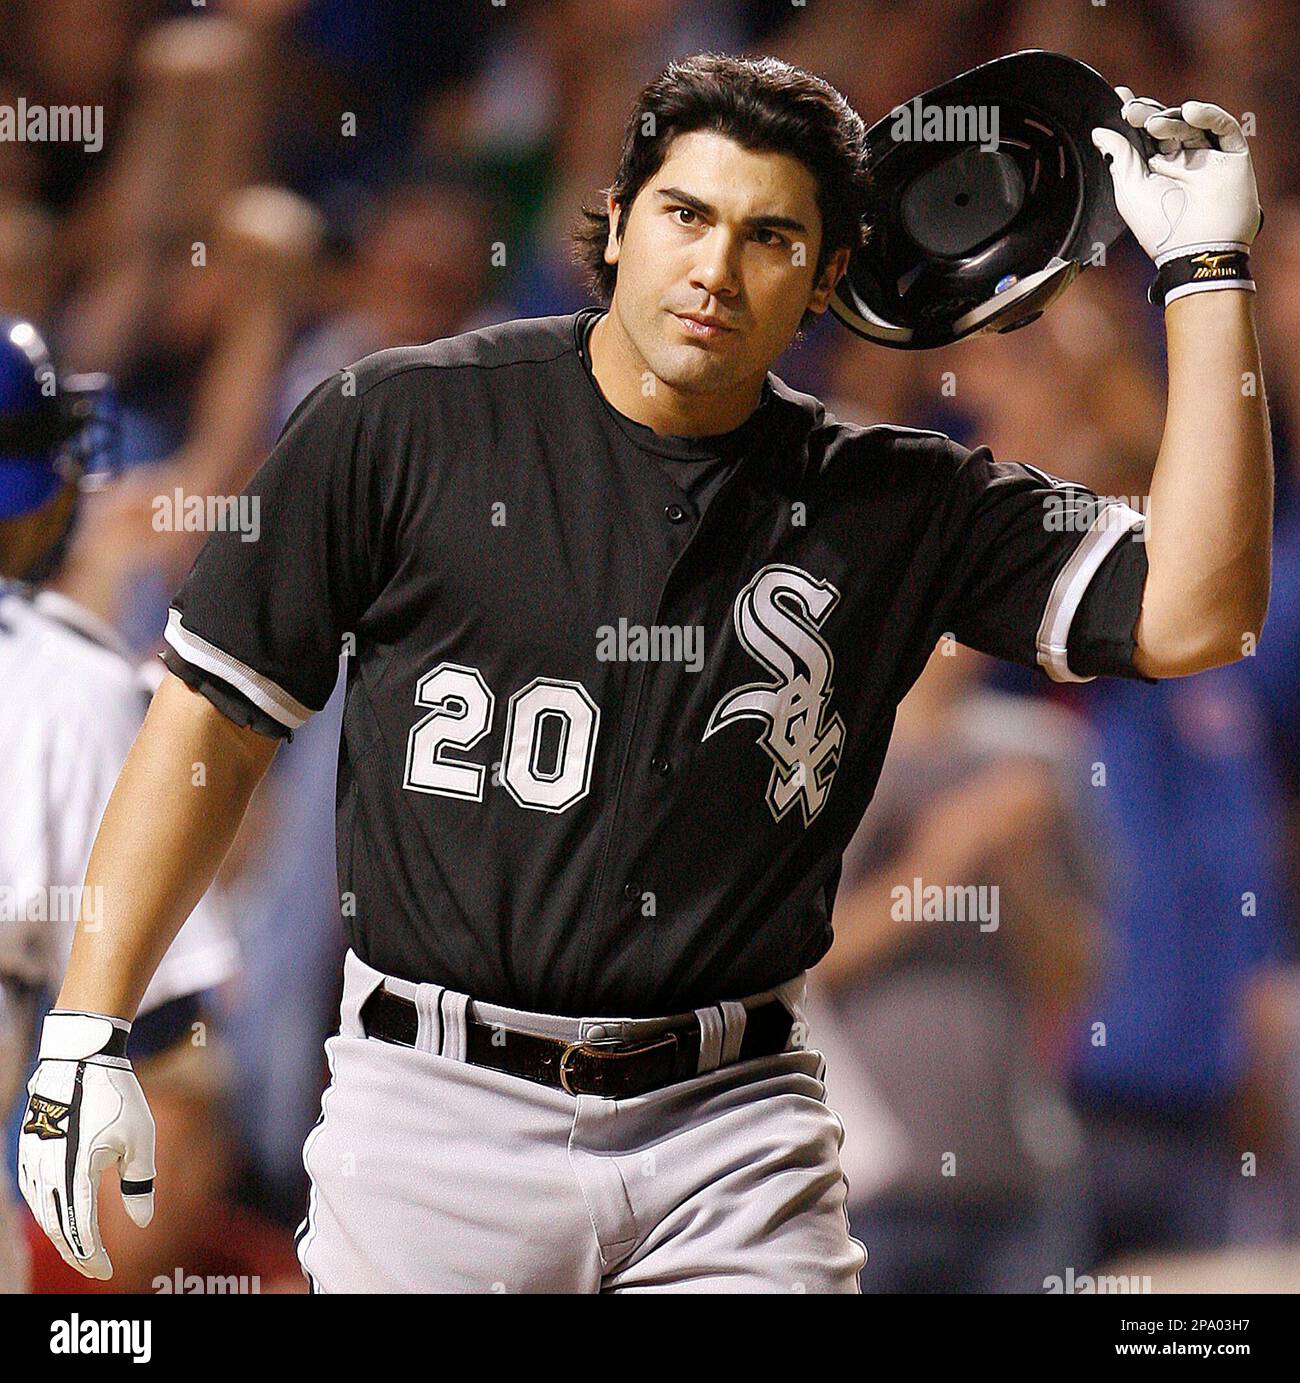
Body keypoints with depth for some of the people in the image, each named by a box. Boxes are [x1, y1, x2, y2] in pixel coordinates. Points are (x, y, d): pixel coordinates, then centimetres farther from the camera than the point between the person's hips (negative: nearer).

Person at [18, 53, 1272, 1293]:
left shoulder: (888, 504, 5)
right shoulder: (400, 426, -1)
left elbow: (1190, 617, -3)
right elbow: (217, 721, 3)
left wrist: (1206, 268, -4)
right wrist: (88, 1032, -3)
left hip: (736, 1135, 1)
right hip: (439, 1113, -1)